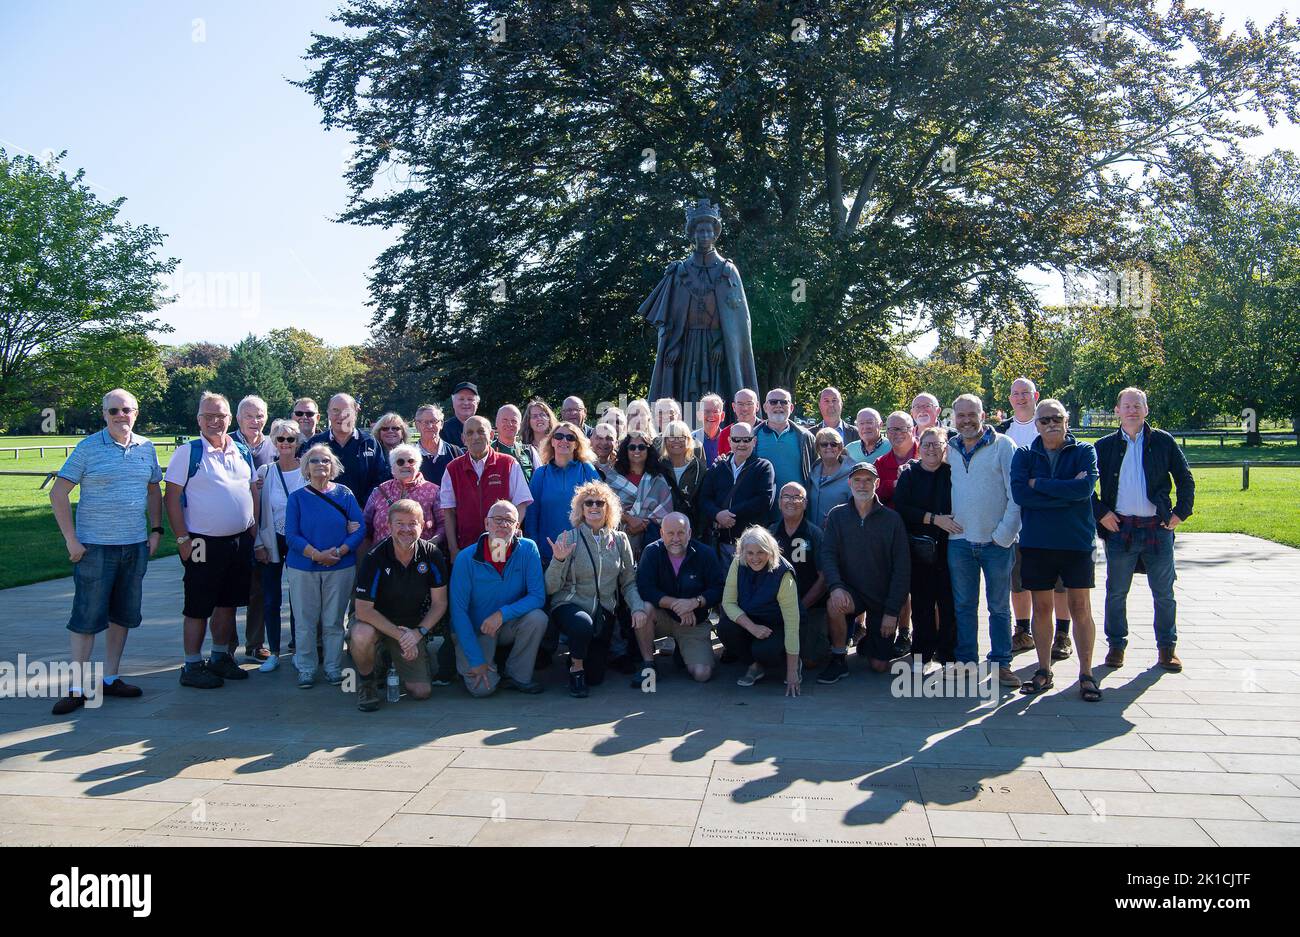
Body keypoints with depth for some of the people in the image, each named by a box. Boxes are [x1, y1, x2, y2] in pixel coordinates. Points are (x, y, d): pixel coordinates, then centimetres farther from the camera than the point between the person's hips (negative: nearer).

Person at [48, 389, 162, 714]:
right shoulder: (88, 448, -6)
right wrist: (71, 539, -10)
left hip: (136, 546, 5)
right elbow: (58, 494, -5)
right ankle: (78, 687, 7)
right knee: (87, 617, -1)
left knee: (123, 615, 11)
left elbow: (154, 492, 18)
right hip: (95, 547, -5)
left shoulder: (146, 448, 7)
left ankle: (110, 678, 22)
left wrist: (156, 530, 8)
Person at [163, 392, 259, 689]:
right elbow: (171, 498, -9)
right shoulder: (188, 452, -7)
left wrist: (254, 531, 10)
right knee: (198, 607, 2)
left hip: (240, 542, 5)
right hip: (204, 543, -5)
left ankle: (220, 657, 28)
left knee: (228, 602, 14)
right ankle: (192, 667, 12)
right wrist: (183, 539, -13)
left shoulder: (242, 452, 9)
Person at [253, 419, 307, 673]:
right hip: (271, 542, 1)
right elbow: (257, 510, 1)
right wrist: (258, 544, -3)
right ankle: (273, 653, 14)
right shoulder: (265, 472, -1)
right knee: (271, 601, 4)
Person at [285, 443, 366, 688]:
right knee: (306, 622, 5)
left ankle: (334, 667, 18)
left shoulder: (345, 494, 3)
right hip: (303, 569, 0)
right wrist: (317, 555, -18)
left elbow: (360, 529, -2)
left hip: (341, 568, 0)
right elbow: (291, 535, -6)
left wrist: (338, 552, -15)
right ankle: (306, 669, 17)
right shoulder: (297, 498, 2)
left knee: (334, 622, 6)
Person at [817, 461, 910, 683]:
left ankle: (870, 640, 35)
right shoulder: (837, 516, -2)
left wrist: (892, 611, -11)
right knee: (834, 605, -35)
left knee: (879, 665, 0)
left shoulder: (892, 520, -6)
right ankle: (838, 660, -13)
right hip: (851, 590, 0)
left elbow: (902, 569, -7)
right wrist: (836, 586, -29)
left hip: (882, 598, 0)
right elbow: (827, 554, -10)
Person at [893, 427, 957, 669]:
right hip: (919, 548, 0)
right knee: (922, 603, 2)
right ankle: (922, 655, 12)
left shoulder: (952, 473, 5)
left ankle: (948, 654, 12)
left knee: (949, 603, -1)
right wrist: (934, 519, -13)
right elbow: (901, 508, -6)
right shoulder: (909, 474, 5)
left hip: (948, 546, 0)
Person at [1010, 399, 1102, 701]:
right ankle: (1044, 671, 20)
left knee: (1081, 609, 3)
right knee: (1041, 608, 8)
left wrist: (1038, 484, -12)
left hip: (1077, 542, -1)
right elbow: (1019, 492, -11)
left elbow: (1085, 486, -17)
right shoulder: (1024, 455, 6)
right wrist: (1067, 491, -15)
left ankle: (1086, 674, 13)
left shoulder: (1084, 452, 2)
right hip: (1036, 543, 2)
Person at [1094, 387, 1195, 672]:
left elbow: (1185, 479, 10)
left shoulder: (1163, 442, 5)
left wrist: (1181, 512, 1)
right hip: (1119, 528, 0)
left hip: (1158, 528, 0)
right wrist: (1101, 513, -3)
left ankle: (1167, 648, 19)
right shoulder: (1105, 446, 5)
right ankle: (1116, 646, 19)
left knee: (1164, 593, 7)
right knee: (1116, 592, 6)